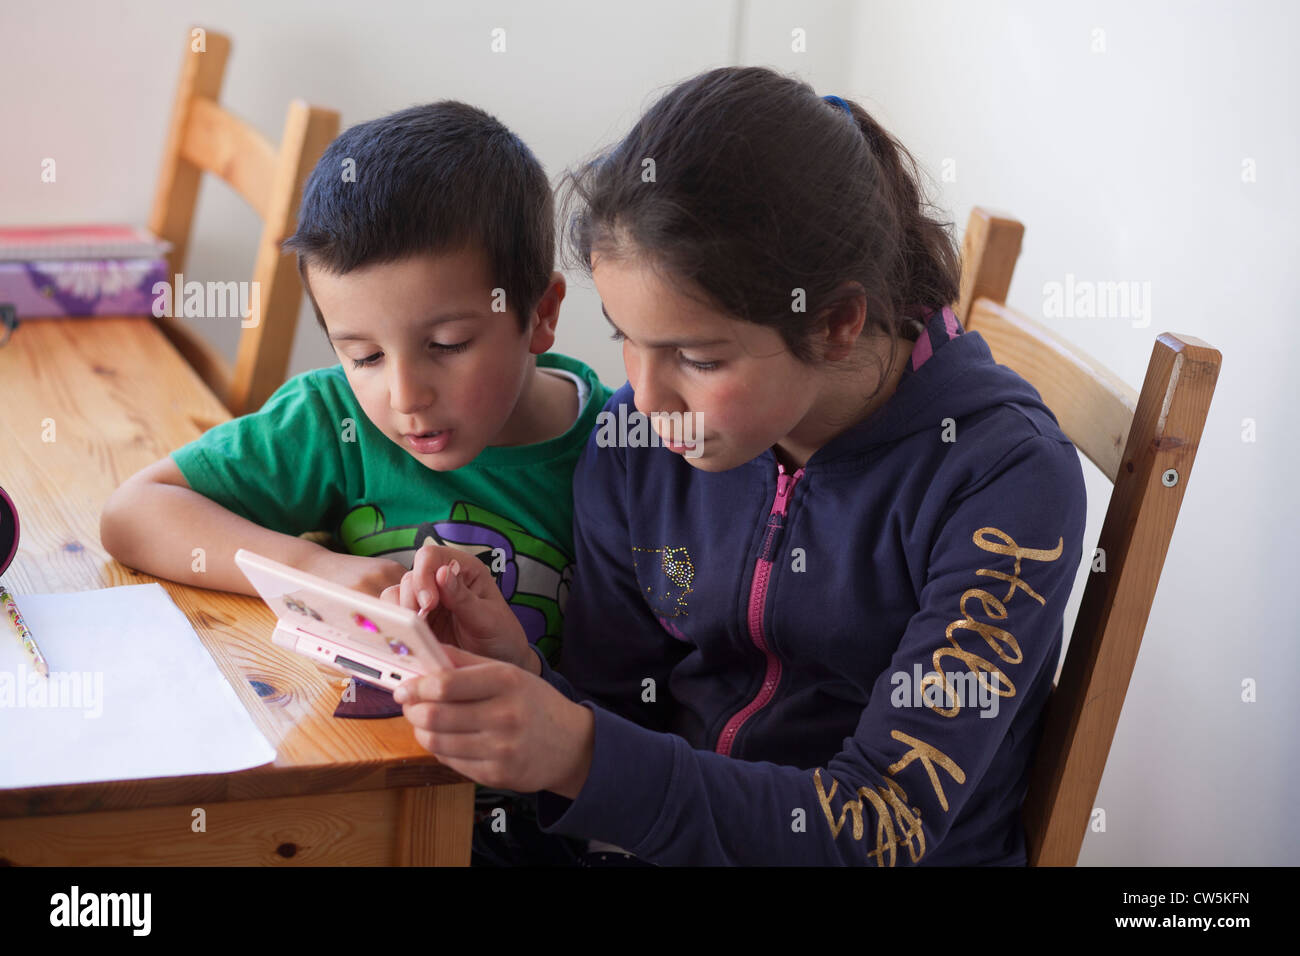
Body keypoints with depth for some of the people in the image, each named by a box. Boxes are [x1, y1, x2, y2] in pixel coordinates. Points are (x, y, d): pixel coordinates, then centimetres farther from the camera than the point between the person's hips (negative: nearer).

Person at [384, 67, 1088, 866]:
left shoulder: (1006, 477, -17)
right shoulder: (635, 441, -2)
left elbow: (887, 828, -20)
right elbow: (620, 722, 5)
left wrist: (581, 755, -30)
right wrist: (523, 678, -18)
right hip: (671, 837, 4)